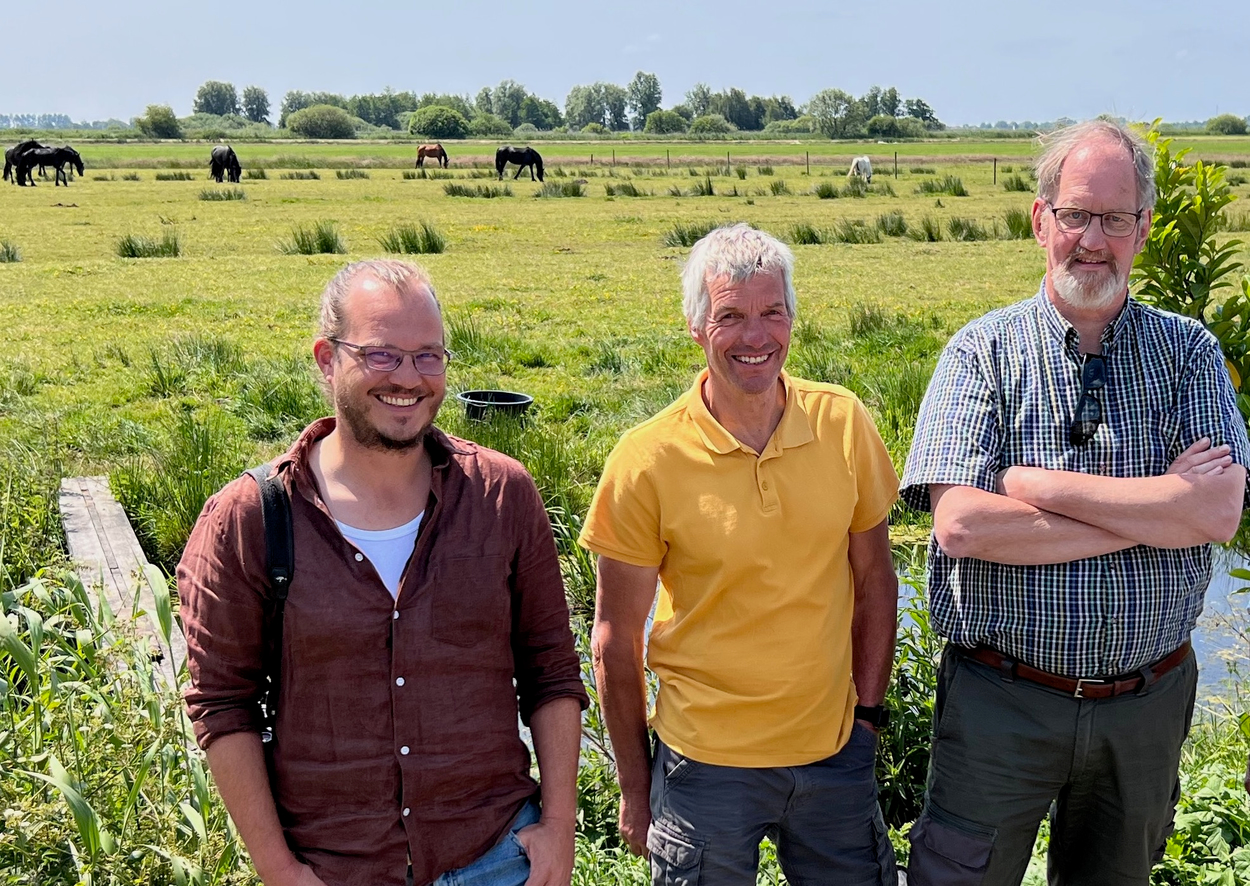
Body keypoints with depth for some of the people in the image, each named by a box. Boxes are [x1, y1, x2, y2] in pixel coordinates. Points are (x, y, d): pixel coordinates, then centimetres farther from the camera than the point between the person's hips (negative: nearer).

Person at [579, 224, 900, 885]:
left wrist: (867, 716, 4)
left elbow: (873, 580, 6)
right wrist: (634, 789, -1)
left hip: (835, 755, 3)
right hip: (705, 762, -3)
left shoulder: (843, 422, -6)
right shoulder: (646, 460, -14)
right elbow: (615, 642, -6)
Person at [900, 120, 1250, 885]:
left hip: (1148, 701, 3)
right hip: (1000, 699, -2)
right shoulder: (985, 351, -7)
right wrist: (1154, 508, -17)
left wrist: (1033, 484, -19)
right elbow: (960, 525, -20)